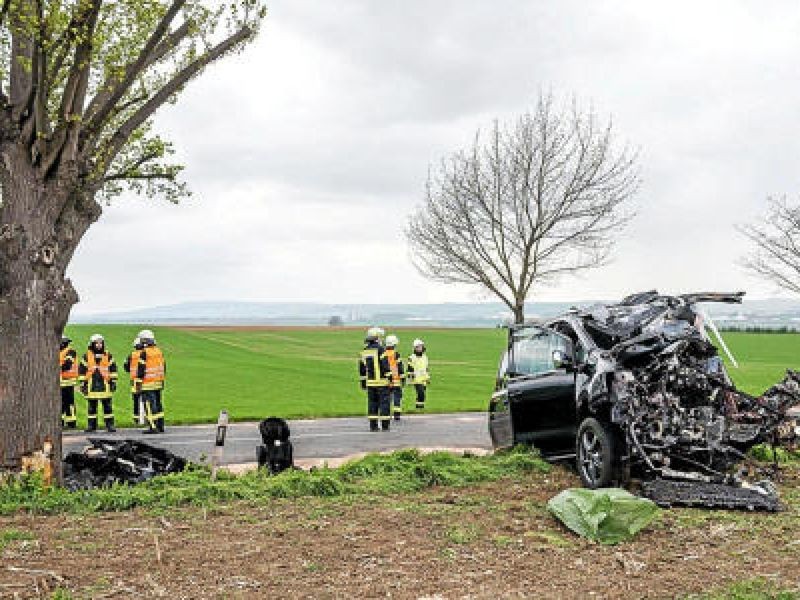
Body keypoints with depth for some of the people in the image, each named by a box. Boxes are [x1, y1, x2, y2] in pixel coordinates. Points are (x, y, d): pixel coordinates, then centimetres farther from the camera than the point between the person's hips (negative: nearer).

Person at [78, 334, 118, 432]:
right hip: (92, 386, 0)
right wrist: (82, 383, 1)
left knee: (107, 406, 1)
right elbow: (81, 370, 6)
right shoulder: (86, 356, 4)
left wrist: (113, 382, 5)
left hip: (105, 385, 0)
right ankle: (91, 425, 12)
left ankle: (110, 425, 5)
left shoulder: (108, 356, 7)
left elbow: (113, 369, 10)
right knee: (91, 407, 6)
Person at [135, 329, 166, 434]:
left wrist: (138, 383, -10)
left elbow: (141, 369, -14)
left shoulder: (144, 353, -12)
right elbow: (163, 367, 17)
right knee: (158, 404, 14)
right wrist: (162, 380, 24)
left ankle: (153, 427, -8)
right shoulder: (159, 351, 11)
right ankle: (160, 426, 17)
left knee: (150, 405, -5)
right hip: (158, 383, 8)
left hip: (148, 384, -8)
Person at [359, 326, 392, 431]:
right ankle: (385, 425, -2)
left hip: (370, 382, 6)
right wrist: (390, 377, -9)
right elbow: (385, 365, -15)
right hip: (382, 381, -5)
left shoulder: (364, 351, 9)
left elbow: (362, 367, 13)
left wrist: (363, 381, 19)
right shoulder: (380, 350, -10)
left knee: (372, 403, 9)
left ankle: (373, 426, 8)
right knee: (384, 402, -1)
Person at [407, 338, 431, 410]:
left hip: (424, 379, 6)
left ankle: (421, 406, 17)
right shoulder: (412, 357, -5)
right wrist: (410, 378, -8)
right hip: (416, 379, -6)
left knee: (423, 393, 7)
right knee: (420, 392, -16)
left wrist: (428, 378, 18)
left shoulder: (425, 357, 13)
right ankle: (419, 406, -9)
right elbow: (410, 369, -5)